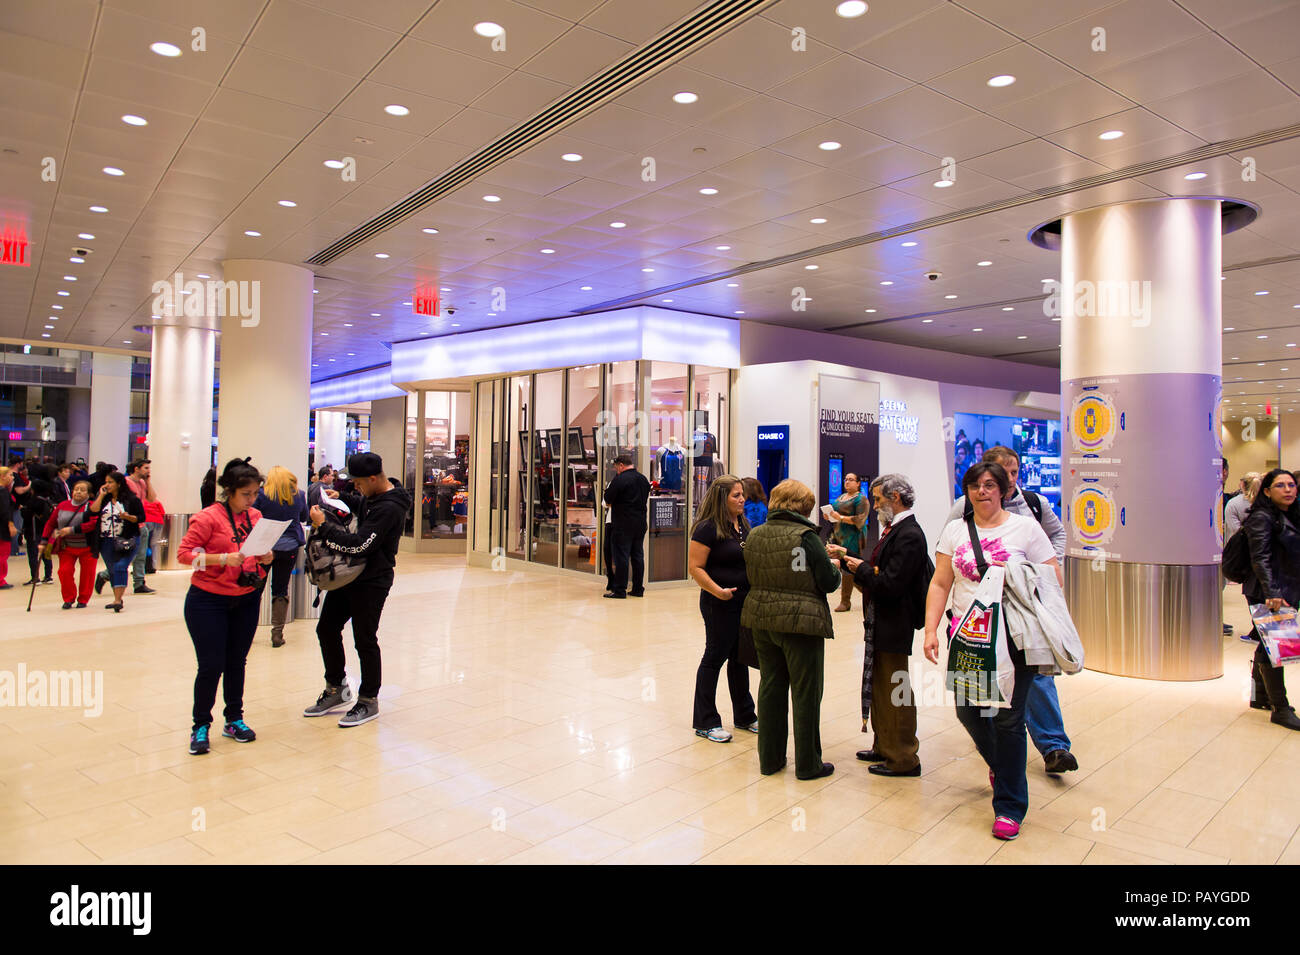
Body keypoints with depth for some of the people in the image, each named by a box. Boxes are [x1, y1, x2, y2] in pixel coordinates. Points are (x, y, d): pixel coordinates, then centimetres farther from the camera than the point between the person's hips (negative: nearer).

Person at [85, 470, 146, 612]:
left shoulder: (132, 499, -3)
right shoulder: (102, 498, 9)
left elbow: (141, 518, -3)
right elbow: (92, 512, -7)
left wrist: (128, 517, -20)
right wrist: (101, 495, -6)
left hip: (127, 540, -4)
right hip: (106, 542, 4)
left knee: (121, 567, -17)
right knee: (113, 571, 10)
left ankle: (117, 600, -18)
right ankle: (118, 599, 25)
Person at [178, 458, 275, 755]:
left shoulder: (255, 516, 5)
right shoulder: (208, 517, -13)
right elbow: (183, 553, -15)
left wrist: (266, 556, -7)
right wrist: (222, 558, -27)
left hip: (247, 600, 5)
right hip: (208, 601, -5)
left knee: (237, 663, 13)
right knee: (211, 666, -2)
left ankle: (234, 720, 26)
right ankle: (200, 726, 16)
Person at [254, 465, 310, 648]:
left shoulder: (262, 495, -6)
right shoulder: (299, 496, 2)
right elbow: (304, 518, 16)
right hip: (289, 547, 2)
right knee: (281, 590, 9)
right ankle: (277, 633, 9)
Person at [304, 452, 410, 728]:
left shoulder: (389, 508, -24)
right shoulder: (374, 495, 6)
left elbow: (359, 545, -28)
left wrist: (323, 526, -20)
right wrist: (341, 496, 12)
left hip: (371, 583, -10)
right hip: (349, 574, 10)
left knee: (365, 640, 1)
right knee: (326, 629, 15)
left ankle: (368, 700, 17)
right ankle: (336, 689, 31)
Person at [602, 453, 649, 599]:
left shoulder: (620, 479, -13)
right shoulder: (643, 479, 10)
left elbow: (607, 501, -10)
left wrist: (611, 503, 10)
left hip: (623, 524, -7)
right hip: (640, 523, 7)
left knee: (621, 556, -3)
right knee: (638, 555, 12)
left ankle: (619, 590, 0)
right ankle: (638, 589, 16)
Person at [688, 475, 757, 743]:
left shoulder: (744, 525, 9)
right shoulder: (708, 528, -15)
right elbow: (695, 567, -17)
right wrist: (717, 590, -26)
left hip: (745, 603, 8)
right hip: (720, 605, -8)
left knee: (740, 658, 17)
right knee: (715, 658, 3)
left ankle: (744, 716, 31)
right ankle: (705, 722, 15)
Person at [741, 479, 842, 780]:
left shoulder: (754, 536, 3)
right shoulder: (806, 536, -16)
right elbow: (829, 582, -13)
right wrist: (835, 567, 8)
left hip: (762, 620, 6)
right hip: (801, 622, -6)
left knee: (770, 687, 16)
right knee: (805, 693, 7)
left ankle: (769, 758, 25)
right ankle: (808, 764, 18)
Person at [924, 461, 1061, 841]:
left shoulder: (1026, 527, 2)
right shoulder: (955, 531, 9)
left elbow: (1053, 579, 2)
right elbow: (940, 584, 6)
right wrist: (931, 630, -1)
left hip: (1014, 635, -3)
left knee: (1008, 717, -4)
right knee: (967, 709, 7)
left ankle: (1009, 805, 12)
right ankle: (1000, 764, 40)